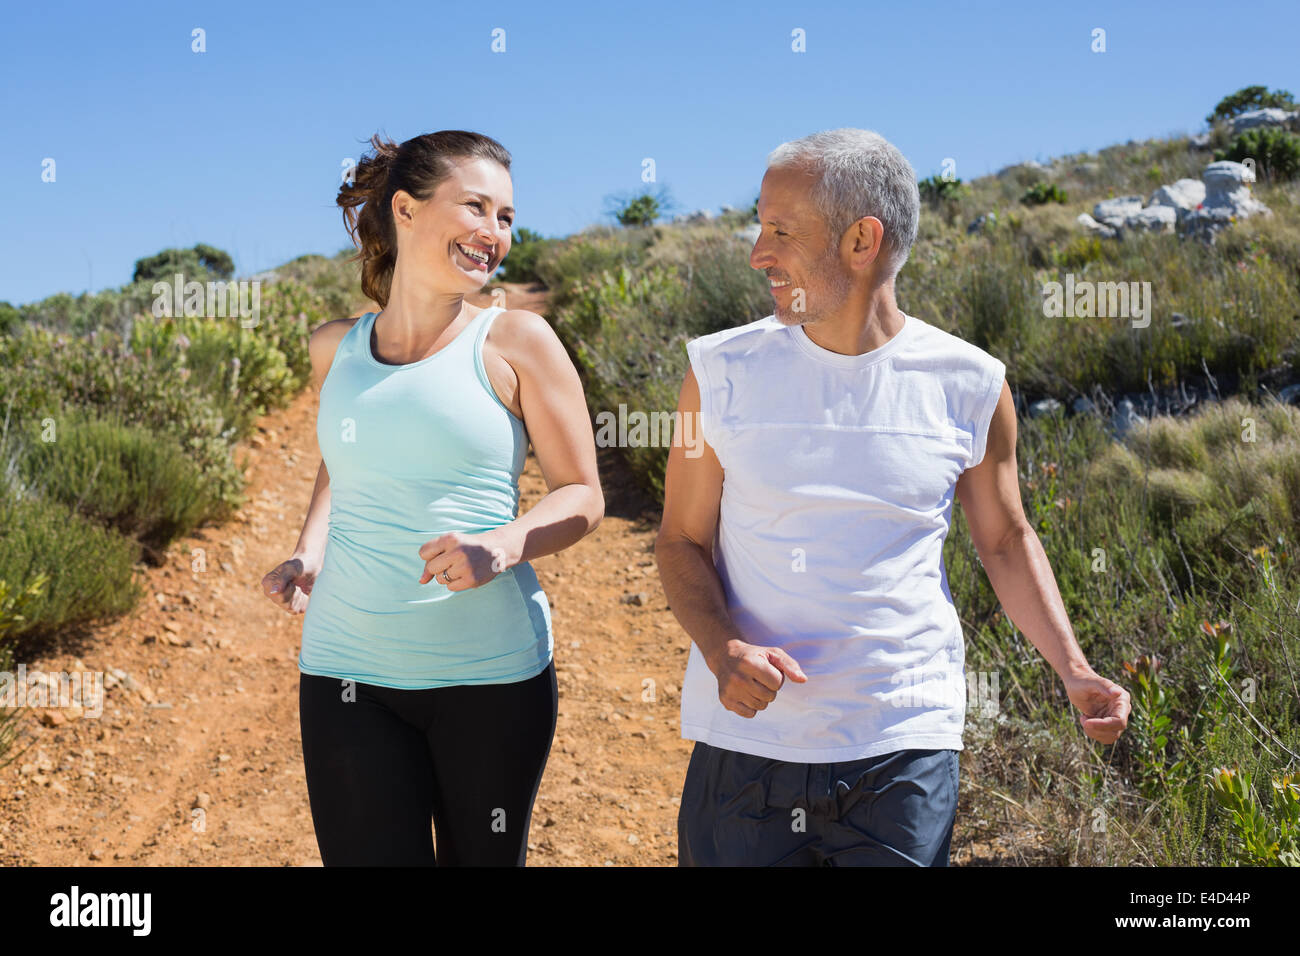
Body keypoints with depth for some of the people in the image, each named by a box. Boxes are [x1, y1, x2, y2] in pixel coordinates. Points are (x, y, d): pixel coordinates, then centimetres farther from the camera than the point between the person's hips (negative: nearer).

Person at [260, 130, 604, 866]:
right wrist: (308, 552, 7)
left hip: (492, 674, -2)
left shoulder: (514, 342, -3)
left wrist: (500, 548, -20)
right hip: (348, 674, 2)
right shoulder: (336, 348, 7)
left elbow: (582, 495, -1)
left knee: (483, 860, 10)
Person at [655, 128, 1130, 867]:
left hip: (904, 751, 0)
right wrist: (722, 649, -16)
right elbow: (684, 542, 4)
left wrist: (1074, 669, -2)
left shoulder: (968, 385, -2)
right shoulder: (723, 373, -2)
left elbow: (1006, 539, 12)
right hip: (744, 743, 1)